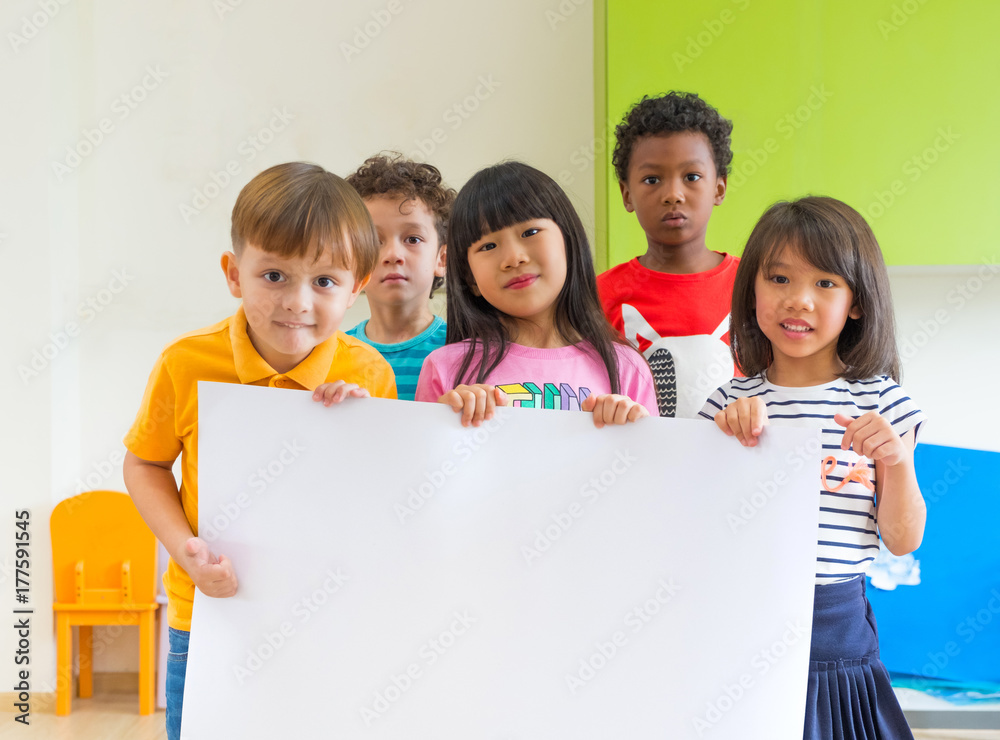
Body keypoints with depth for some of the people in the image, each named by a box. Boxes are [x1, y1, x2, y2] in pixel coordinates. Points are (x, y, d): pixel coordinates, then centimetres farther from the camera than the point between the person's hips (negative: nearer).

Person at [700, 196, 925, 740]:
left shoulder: (880, 402, 0)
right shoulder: (731, 401, 2)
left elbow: (903, 541, 1)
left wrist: (899, 461, -16)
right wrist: (729, 433, -15)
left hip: (838, 630, 0)